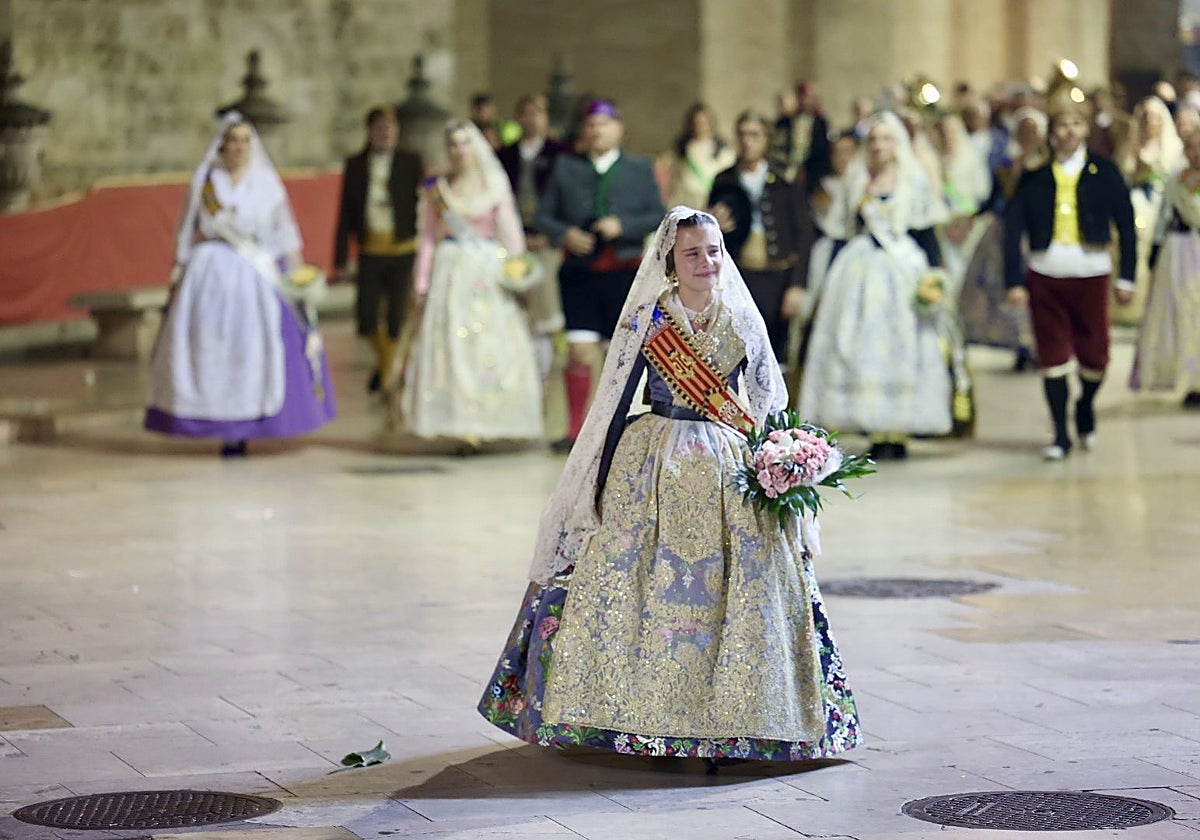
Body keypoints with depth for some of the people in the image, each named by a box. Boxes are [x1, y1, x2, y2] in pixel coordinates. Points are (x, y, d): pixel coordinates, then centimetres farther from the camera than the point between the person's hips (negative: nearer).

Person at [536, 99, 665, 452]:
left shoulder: (640, 169, 10)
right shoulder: (565, 168, 10)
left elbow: (658, 217, 4)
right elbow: (544, 215, 8)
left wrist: (623, 226, -12)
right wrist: (564, 234, -11)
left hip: (624, 273, 0)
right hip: (579, 273, 0)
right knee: (580, 353, -6)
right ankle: (575, 430, 2)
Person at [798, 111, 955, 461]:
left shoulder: (914, 183, 4)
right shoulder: (855, 181, 13)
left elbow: (927, 236, 1)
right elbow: (841, 234, 14)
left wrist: (932, 278, -9)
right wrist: (830, 280, 8)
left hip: (902, 274, -3)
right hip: (859, 273, 3)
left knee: (900, 349, -5)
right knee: (861, 349, -3)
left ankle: (898, 431, -2)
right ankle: (878, 434, 1)